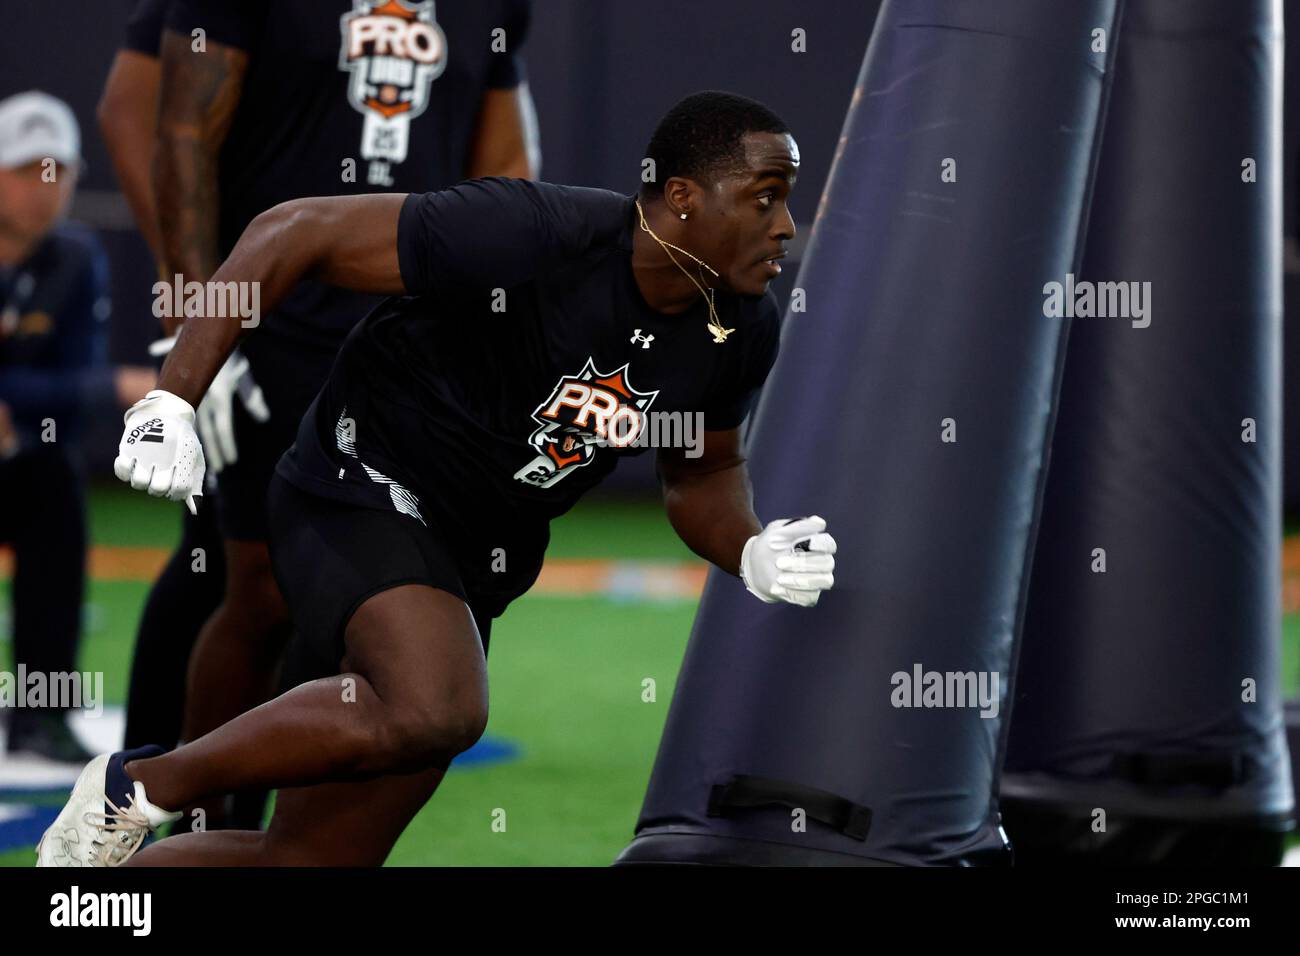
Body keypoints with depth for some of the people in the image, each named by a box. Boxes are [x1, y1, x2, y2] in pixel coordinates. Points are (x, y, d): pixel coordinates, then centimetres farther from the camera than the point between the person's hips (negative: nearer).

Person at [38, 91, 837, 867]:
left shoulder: (741, 332, -3)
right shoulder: (527, 235, -24)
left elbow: (702, 472, 17)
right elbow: (293, 233, -19)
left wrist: (752, 555, -6)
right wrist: (174, 400, -22)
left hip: (477, 567, 7)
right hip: (366, 491, -7)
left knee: (315, 858, 3)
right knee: (435, 711, -36)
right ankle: (140, 787, -17)